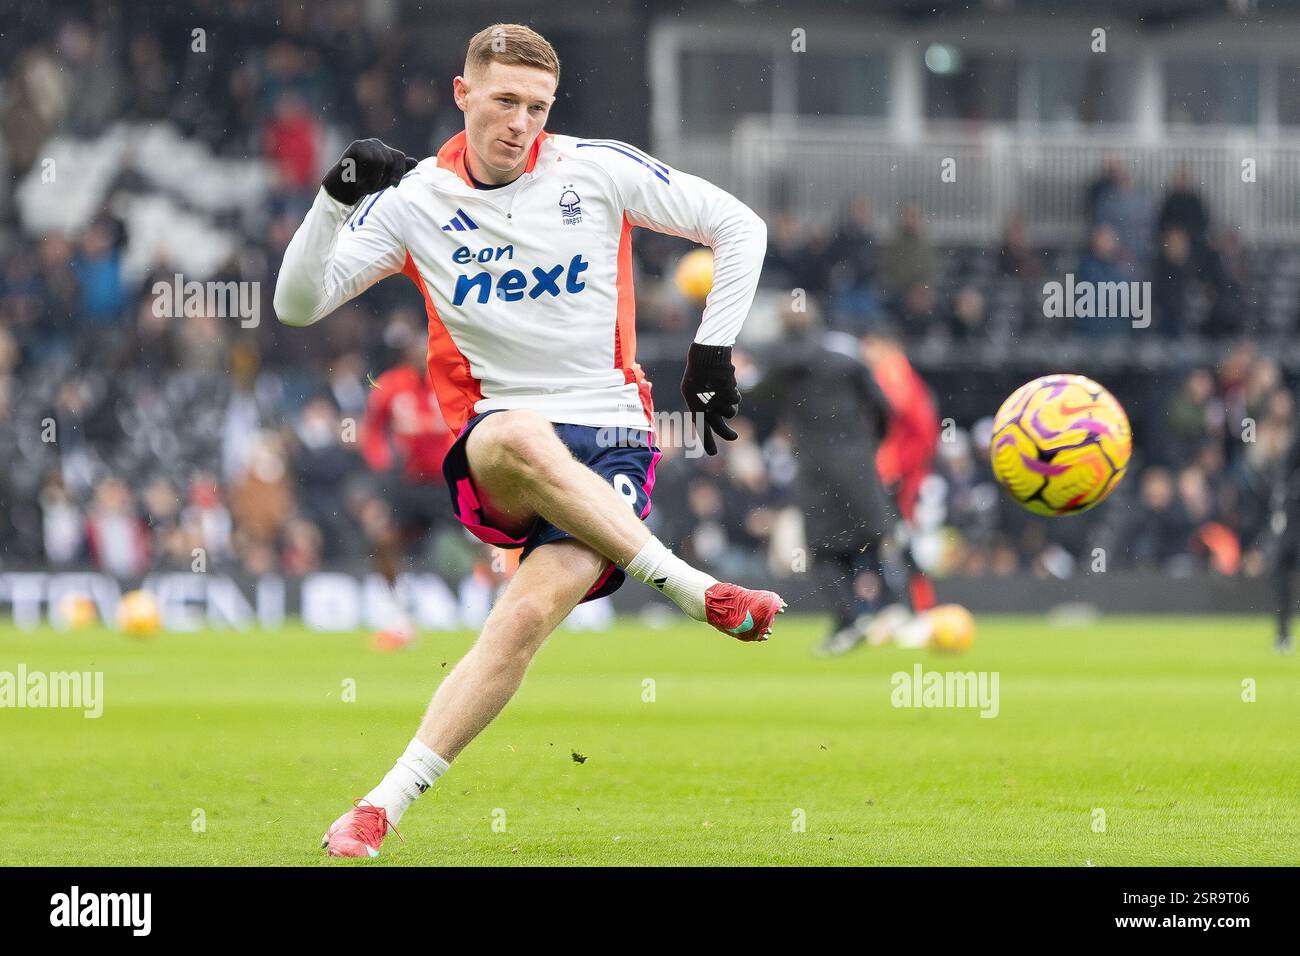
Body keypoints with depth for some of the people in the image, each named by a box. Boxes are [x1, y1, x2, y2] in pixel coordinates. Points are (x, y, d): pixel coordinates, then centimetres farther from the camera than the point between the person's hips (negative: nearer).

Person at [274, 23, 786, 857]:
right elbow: (298, 304, 0)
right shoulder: (415, 201, 4)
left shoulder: (598, 171, 2)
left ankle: (385, 804, -25)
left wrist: (714, 351, 3)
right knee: (521, 437, -39)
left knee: (528, 615, -28)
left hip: (611, 444, -1)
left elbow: (740, 227, 10)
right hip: (489, 458, 1)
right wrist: (338, 197, -15)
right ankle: (699, 592, -29)